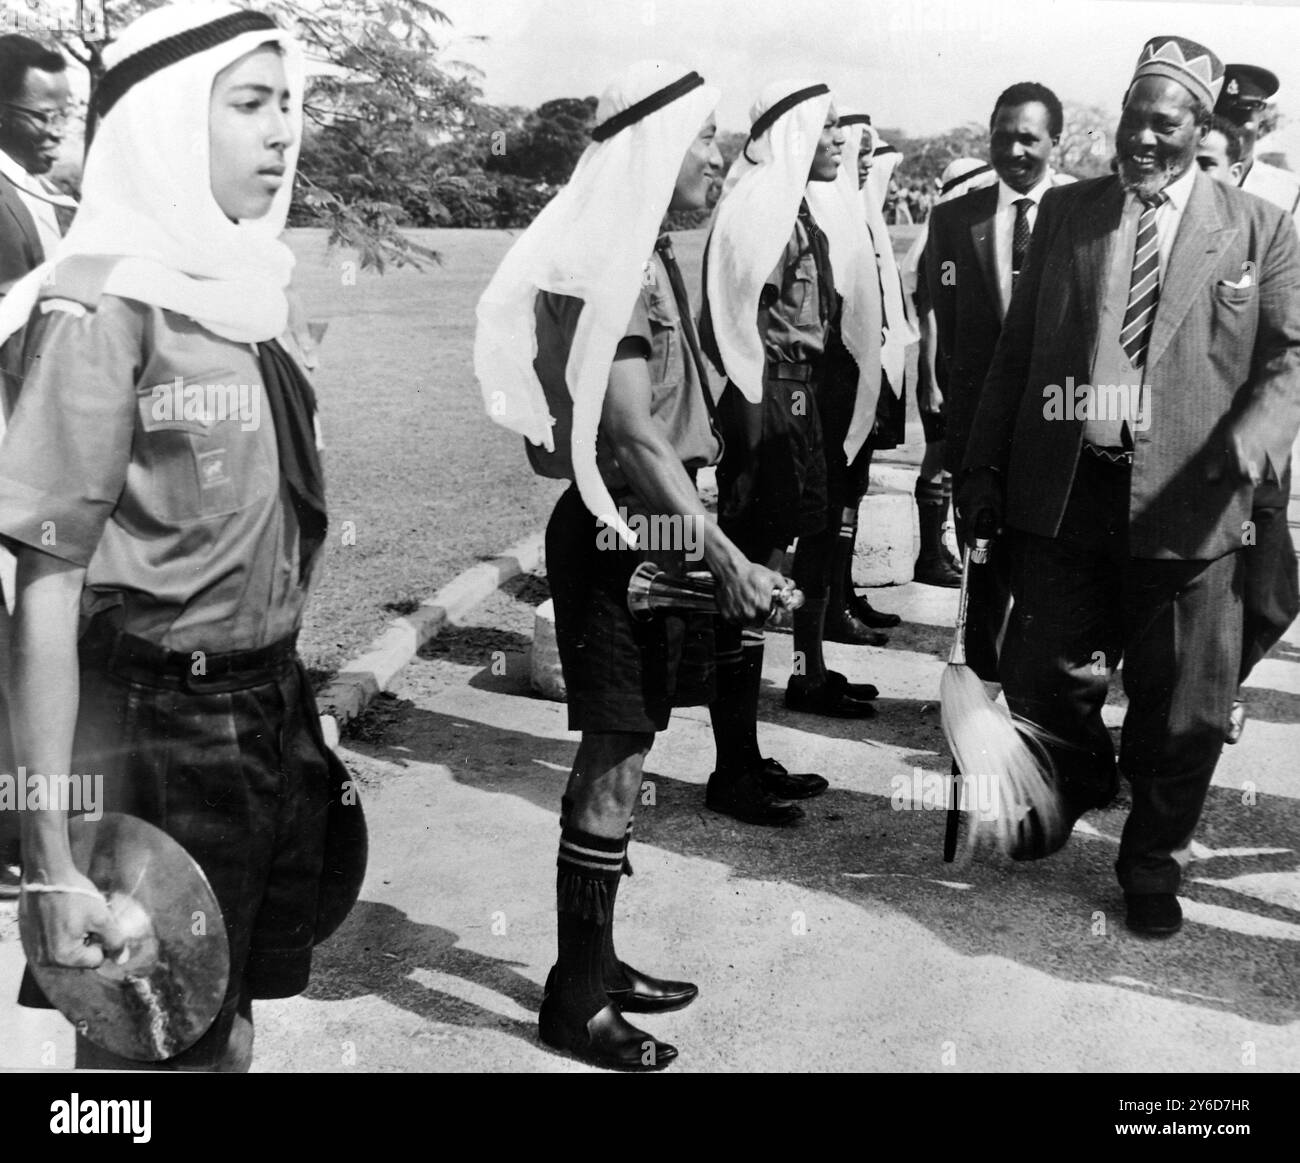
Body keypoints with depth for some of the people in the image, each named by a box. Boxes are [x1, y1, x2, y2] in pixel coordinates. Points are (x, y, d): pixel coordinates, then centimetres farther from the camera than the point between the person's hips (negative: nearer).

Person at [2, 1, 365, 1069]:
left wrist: (290, 723, 11)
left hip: (266, 720, 7)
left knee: (228, 1030, 18)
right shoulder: (102, 307, -13)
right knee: (148, 1051, 9)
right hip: (153, 732, -7)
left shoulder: (238, 295, 8)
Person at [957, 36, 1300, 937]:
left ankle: (1153, 865, 30)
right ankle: (1077, 783, 42)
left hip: (1184, 500, -1)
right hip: (1065, 487, 2)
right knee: (1042, 676, 8)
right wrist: (984, 467, 6)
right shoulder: (1065, 211, 9)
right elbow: (1018, 349, 9)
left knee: (1182, 708, 7)